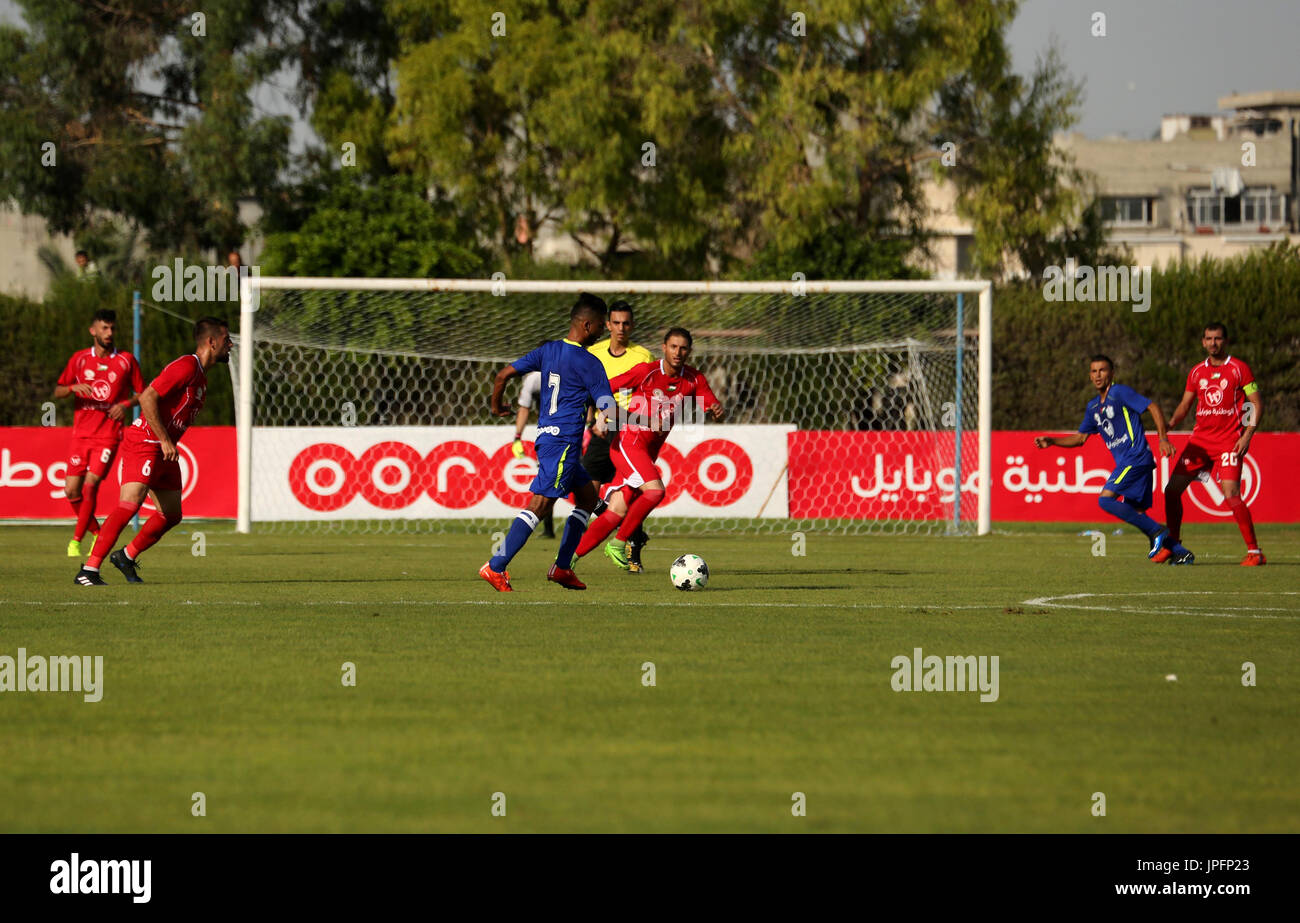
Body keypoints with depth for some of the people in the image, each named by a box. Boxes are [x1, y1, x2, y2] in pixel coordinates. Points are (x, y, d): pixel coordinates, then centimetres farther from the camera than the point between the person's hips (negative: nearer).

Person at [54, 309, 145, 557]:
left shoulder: (126, 361, 2)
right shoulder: (79, 359, 6)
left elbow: (142, 394, 10)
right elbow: (57, 393, 7)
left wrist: (126, 405, -11)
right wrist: (73, 388, -15)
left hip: (108, 436, -3)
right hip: (81, 433, 3)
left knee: (90, 485, -15)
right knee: (72, 490, -2)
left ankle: (77, 540, -5)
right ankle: (96, 533, 18)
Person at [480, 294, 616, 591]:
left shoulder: (548, 350, 10)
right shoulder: (588, 363, -12)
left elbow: (504, 374, 9)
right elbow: (607, 410, -13)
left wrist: (497, 406, 24)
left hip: (546, 435, 9)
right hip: (564, 441, -9)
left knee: (588, 496, 20)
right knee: (540, 505, -12)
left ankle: (562, 567, 17)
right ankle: (496, 567, -18)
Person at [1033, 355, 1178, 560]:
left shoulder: (1120, 393, -5)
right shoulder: (1093, 407, 19)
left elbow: (1153, 407, -9)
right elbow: (1080, 437, 27)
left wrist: (1163, 438, -18)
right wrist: (1051, 441, 14)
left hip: (1136, 457, -9)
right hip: (1125, 463, 9)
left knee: (1106, 499, -19)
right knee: (1137, 514, 5)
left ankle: (1157, 531, -17)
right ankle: (1181, 552, 7)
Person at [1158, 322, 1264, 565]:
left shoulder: (1239, 369, -2)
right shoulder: (1197, 372, 12)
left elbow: (1257, 404, -2)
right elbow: (1185, 405, 17)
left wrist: (1247, 434, -14)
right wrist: (1170, 423, -4)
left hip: (1229, 442, -6)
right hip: (1200, 440, 6)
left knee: (1231, 494, -20)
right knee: (1172, 489, 1)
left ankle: (1254, 551, -13)